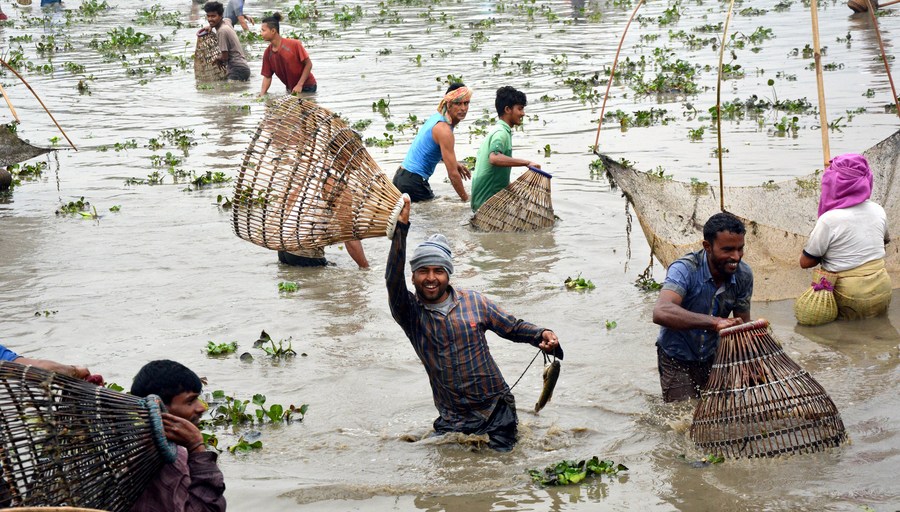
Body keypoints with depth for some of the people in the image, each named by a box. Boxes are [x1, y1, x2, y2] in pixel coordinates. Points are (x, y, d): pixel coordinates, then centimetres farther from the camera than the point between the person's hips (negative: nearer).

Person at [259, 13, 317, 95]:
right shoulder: (268, 53, -4)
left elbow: (308, 64, -15)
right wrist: (262, 93, -13)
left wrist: (299, 85, -20)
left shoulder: (294, 45, -19)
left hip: (307, 88, -5)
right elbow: (267, 76, 3)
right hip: (290, 89, 5)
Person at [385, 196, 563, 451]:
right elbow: (393, 278, -19)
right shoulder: (411, 312, -3)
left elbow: (514, 327, 8)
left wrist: (542, 335, -14)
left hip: (497, 409, 0)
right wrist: (400, 228, -30)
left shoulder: (473, 302, 2)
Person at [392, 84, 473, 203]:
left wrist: (454, 163, 21)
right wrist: (466, 199, -11)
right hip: (413, 183, -10)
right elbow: (453, 174, -19)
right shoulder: (444, 130, -20)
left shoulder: (437, 117, 9)